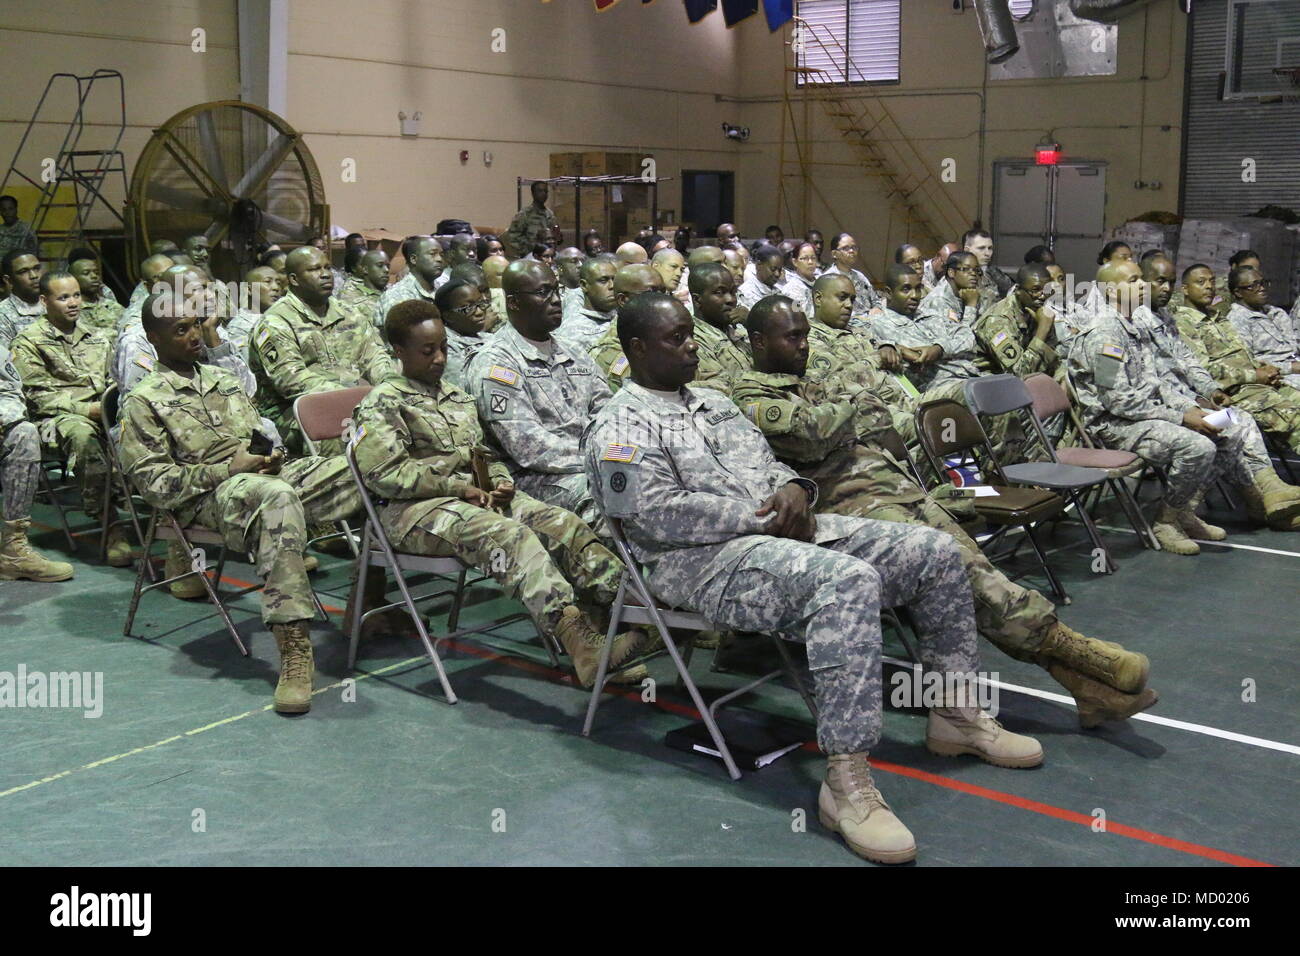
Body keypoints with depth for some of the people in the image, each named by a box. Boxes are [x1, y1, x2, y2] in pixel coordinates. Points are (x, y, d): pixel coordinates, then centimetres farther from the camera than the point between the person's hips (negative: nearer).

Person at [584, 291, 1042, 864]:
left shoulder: (712, 403, 23)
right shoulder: (619, 429, -5)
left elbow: (769, 463, 25)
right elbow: (658, 513, -18)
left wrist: (793, 490, -1)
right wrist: (760, 517, -16)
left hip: (790, 530, 9)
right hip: (707, 560, -9)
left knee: (934, 552, 1)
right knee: (850, 581, -38)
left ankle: (955, 713, 14)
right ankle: (846, 782, -37)